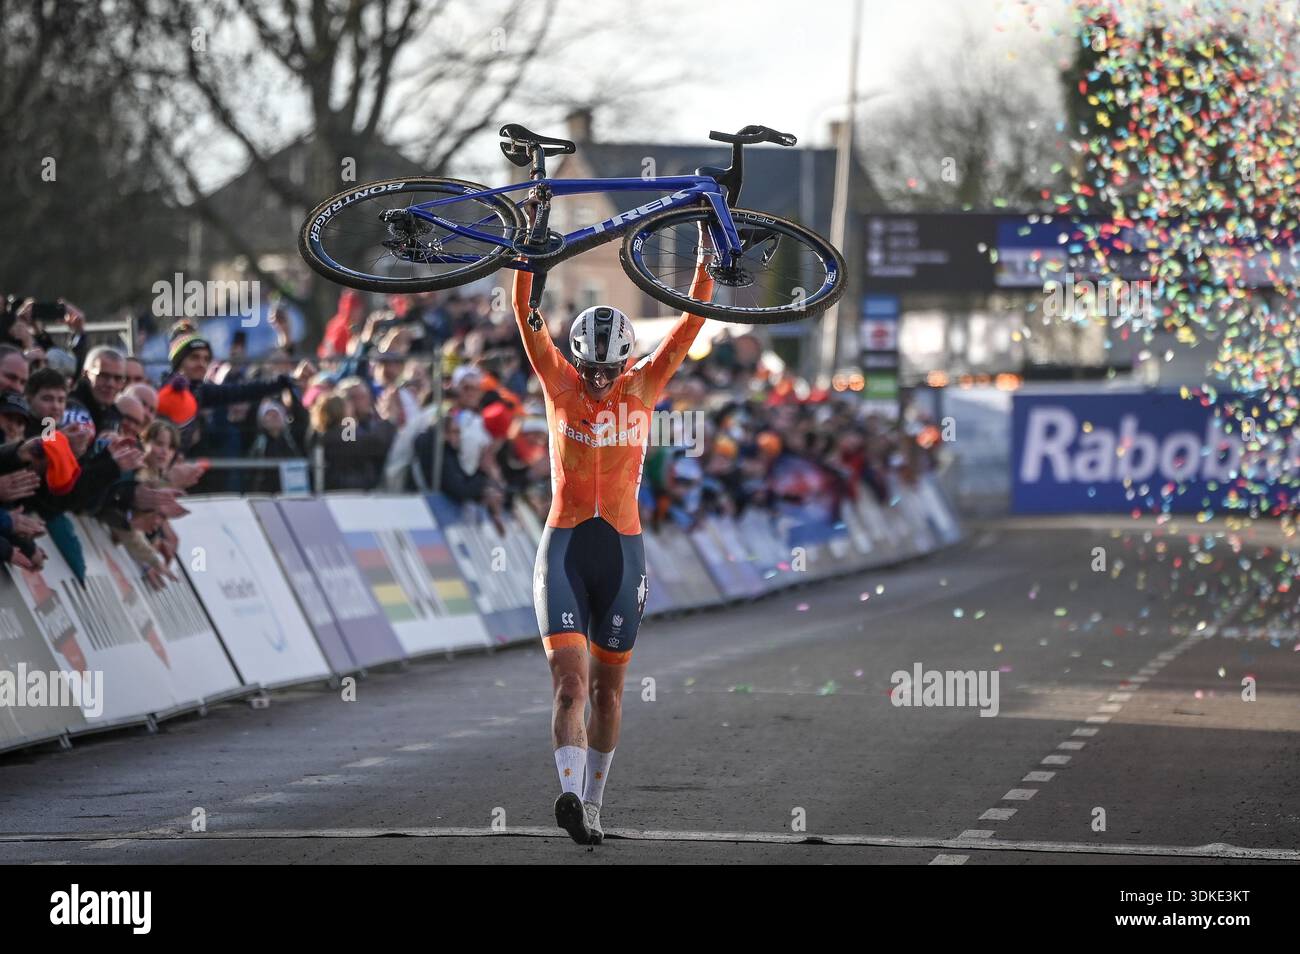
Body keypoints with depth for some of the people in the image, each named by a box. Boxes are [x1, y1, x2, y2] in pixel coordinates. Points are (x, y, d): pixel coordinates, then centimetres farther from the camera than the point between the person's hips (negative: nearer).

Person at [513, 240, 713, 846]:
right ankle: (571, 793, -30)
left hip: (622, 550, 2)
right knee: (570, 683, -16)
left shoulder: (643, 387, 3)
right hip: (563, 547, -2)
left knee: (607, 688, 11)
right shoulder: (559, 384, 1)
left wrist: (705, 256, -9)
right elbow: (527, 317, -8)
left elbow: (692, 320, -1)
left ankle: (592, 804, 24)